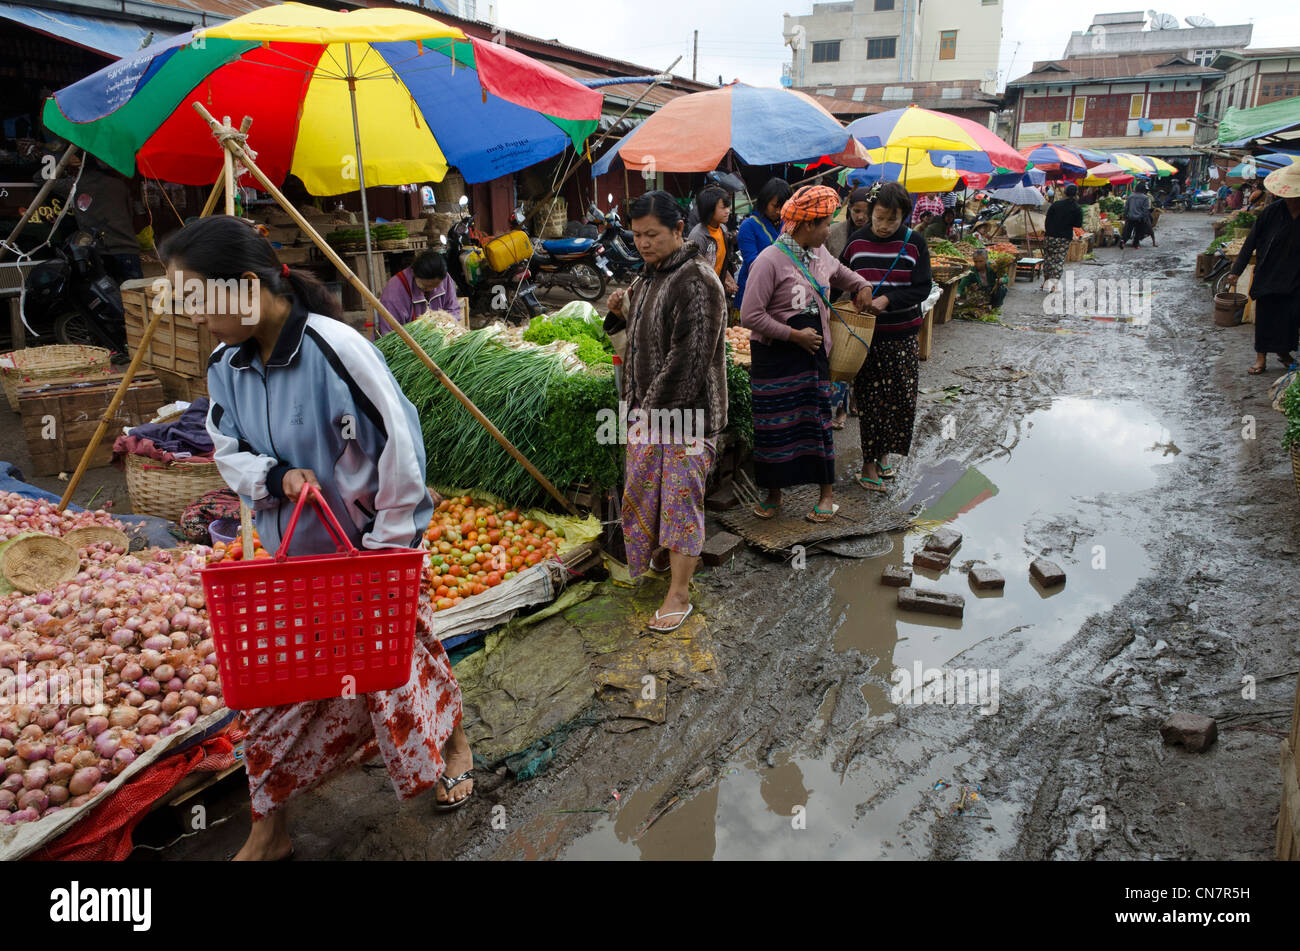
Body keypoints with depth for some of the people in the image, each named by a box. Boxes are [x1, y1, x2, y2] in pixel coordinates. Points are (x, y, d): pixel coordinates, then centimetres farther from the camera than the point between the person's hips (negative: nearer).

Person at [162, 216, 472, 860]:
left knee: (402, 660, 12)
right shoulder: (226, 365, -3)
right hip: (290, 555, 6)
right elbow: (229, 452, 5)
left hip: (368, 549, -6)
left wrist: (388, 547, -17)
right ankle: (267, 831, 29)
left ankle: (452, 743, 43)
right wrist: (274, 476, -18)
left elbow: (399, 450, -21)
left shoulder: (335, 349, -25)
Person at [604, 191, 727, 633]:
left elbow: (689, 356, -23)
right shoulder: (650, 275, 10)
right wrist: (621, 312, 1)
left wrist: (656, 407, -21)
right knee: (643, 487, 20)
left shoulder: (696, 281, -19)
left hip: (685, 411, -9)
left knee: (680, 496, -1)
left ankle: (679, 595, 9)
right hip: (648, 407, 9)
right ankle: (663, 551, 45)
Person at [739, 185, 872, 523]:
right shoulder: (770, 260, -15)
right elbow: (750, 315, -19)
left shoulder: (820, 254, 8)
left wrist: (862, 286, 13)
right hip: (775, 355, -5)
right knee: (775, 424, 3)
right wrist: (795, 335, -16)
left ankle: (826, 494, 19)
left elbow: (839, 272, 33)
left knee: (818, 419, 8)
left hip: (812, 351, 6)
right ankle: (773, 494, 20)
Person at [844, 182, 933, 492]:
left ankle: (883, 451, 25)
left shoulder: (914, 243, -1)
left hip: (902, 335, 1)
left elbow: (922, 288, -5)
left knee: (902, 397, 3)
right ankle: (869, 463, 12)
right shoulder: (856, 242, 2)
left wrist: (888, 300, -20)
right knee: (869, 398, 1)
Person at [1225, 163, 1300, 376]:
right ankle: (1261, 357, 13)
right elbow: (1250, 243, -3)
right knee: (1266, 316, 4)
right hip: (1268, 275, -1)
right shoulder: (1271, 212, -8)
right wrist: (1236, 272, -6)